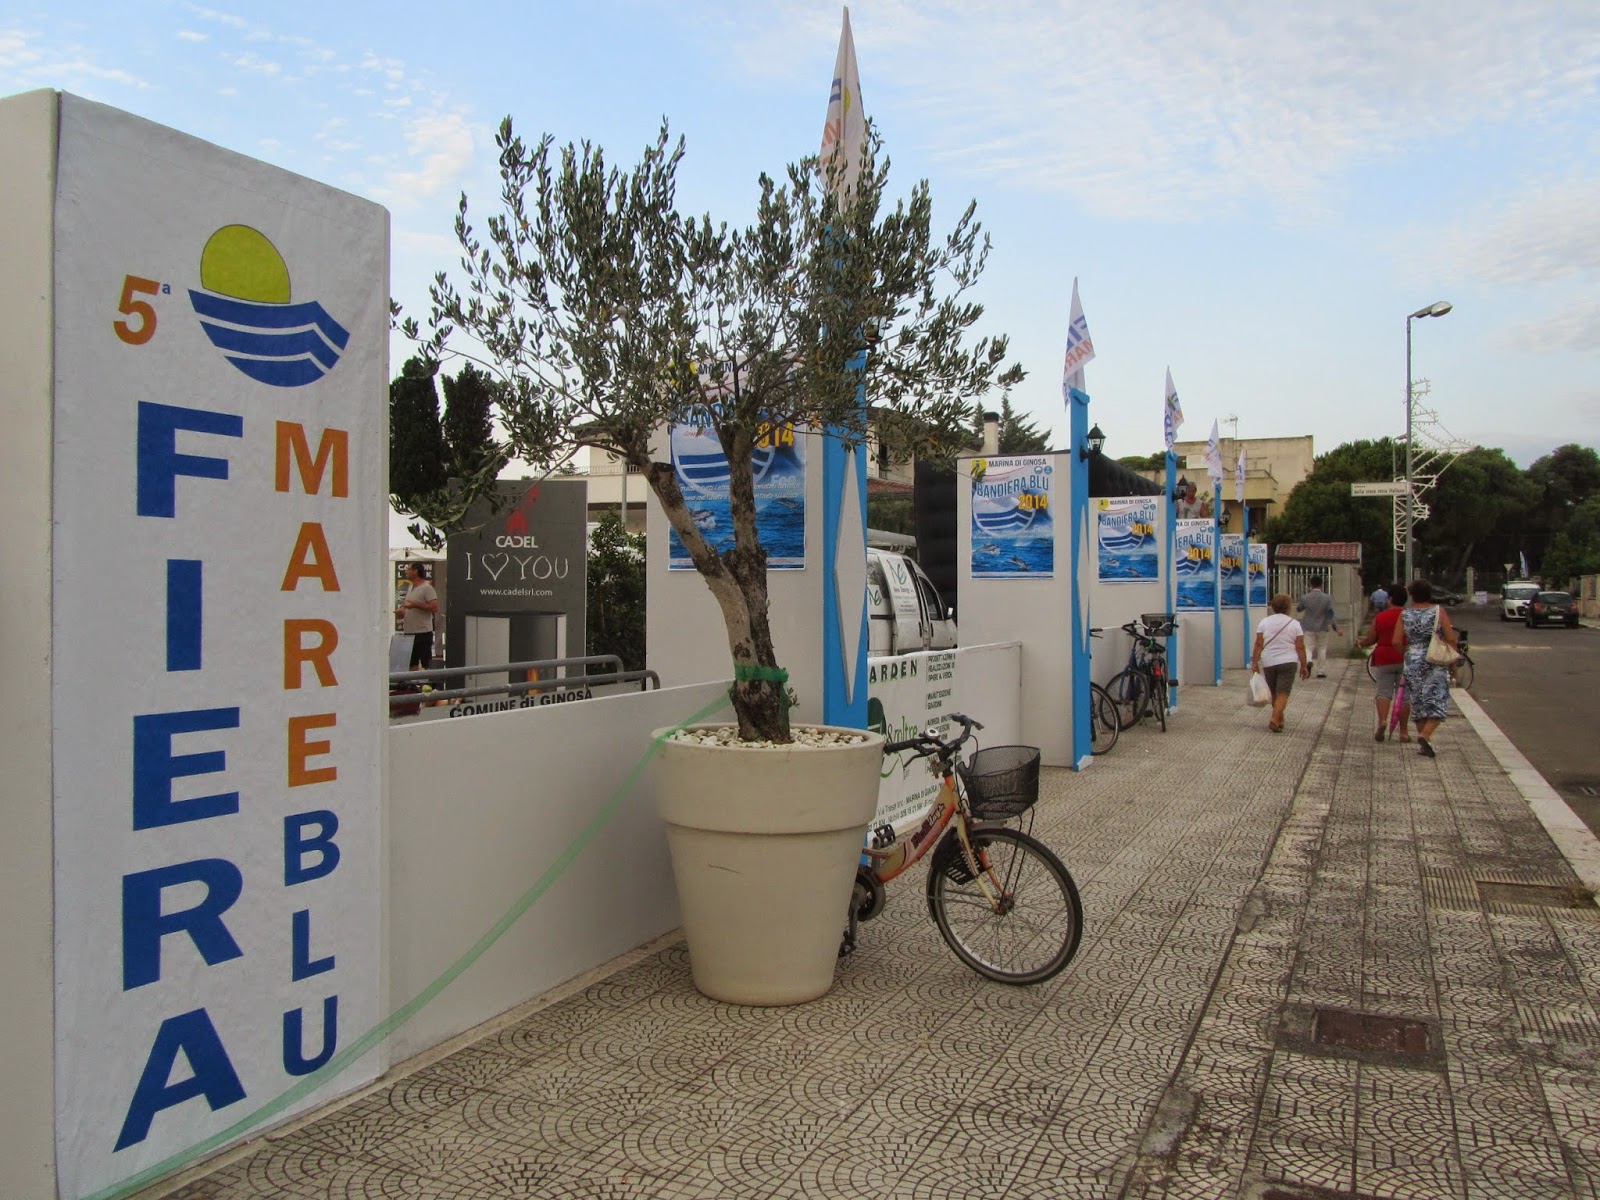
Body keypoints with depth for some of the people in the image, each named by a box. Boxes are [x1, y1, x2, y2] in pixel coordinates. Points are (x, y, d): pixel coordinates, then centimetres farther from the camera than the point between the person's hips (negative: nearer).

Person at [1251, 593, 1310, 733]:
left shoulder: (1264, 623, 1)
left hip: (1268, 663, 2)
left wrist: (1255, 662, -2)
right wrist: (1304, 666, 3)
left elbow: (1258, 645, -4)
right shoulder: (1294, 624, -3)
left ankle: (1280, 719, 27)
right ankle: (1274, 719, -19)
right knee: (1283, 693, -4)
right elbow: (1300, 648, -3)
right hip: (1288, 663, -2)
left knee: (1274, 693, 16)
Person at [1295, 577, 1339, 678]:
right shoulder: (1327, 598, -10)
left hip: (1309, 628, 0)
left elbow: (1298, 609, 9)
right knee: (1322, 649, 13)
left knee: (1308, 647, 5)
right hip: (1323, 628, 0)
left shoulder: (1305, 598, -7)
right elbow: (1331, 613, -12)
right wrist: (1335, 627, -9)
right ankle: (1321, 672, 17)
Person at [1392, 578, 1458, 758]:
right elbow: (1451, 639, -6)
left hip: (1413, 661, 3)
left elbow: (1396, 642, -3)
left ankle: (1423, 743, 16)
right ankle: (1425, 735, -20)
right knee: (1438, 701, 1)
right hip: (1436, 662, -2)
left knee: (1418, 702, 12)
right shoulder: (1438, 611, -4)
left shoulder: (1405, 614, 0)